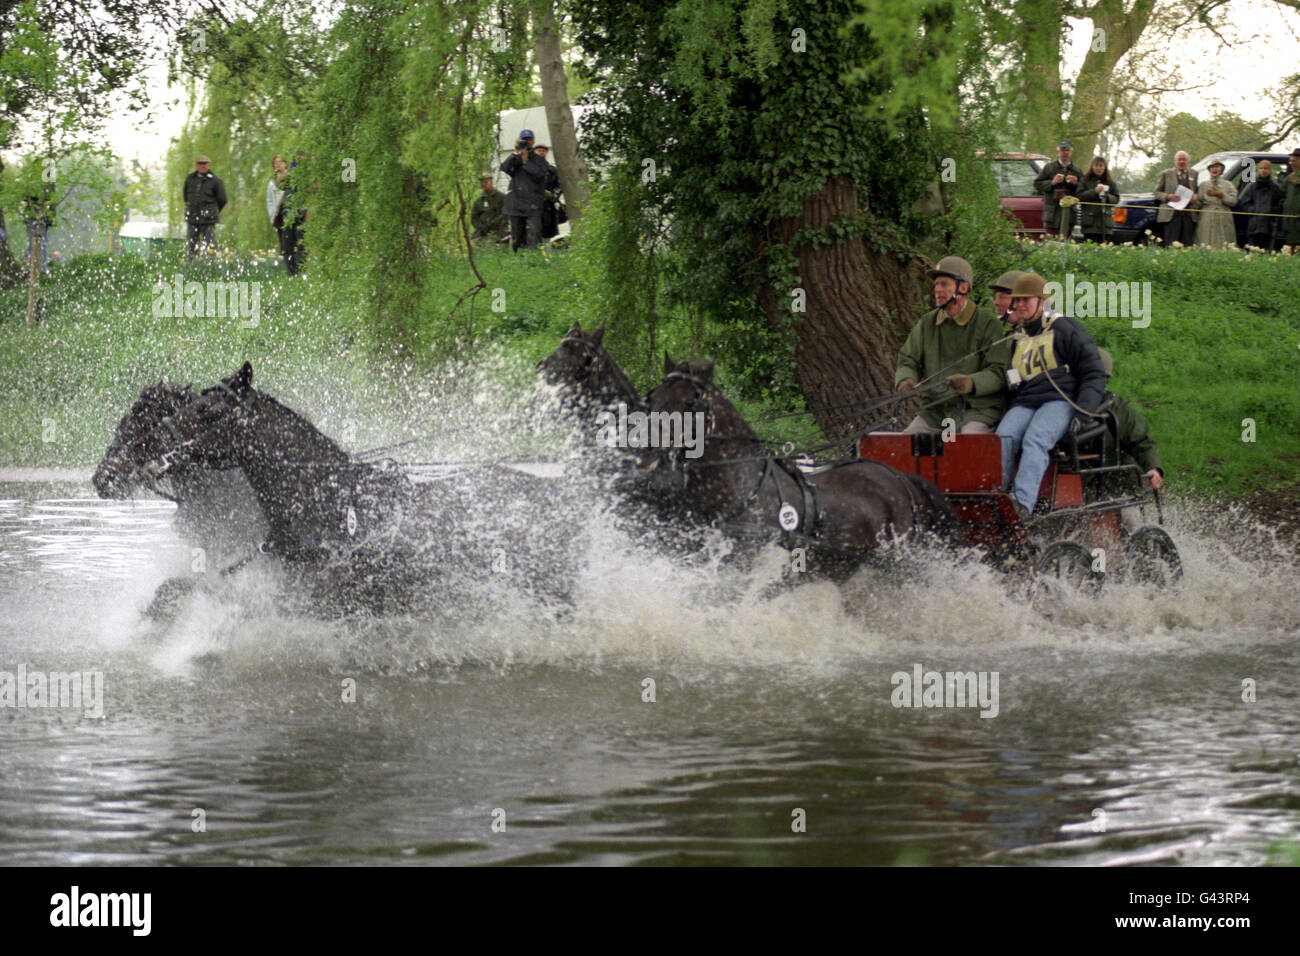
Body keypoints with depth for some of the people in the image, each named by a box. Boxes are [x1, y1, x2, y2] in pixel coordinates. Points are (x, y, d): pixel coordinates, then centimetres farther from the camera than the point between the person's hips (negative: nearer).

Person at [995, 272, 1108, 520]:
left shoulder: (1066, 330, 7)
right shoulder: (1018, 339, 26)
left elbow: (1094, 375, 3)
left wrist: (1083, 413, -10)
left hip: (1060, 401, -5)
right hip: (1023, 404, 5)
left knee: (1035, 440, -36)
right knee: (1003, 439, -29)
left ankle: (1023, 503, -53)